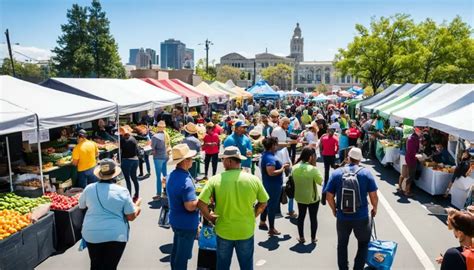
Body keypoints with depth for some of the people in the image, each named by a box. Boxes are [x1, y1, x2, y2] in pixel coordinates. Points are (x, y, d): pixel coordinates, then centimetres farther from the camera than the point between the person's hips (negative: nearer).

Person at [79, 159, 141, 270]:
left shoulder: (89, 188, -2)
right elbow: (131, 217, -5)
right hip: (115, 235, -3)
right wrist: (137, 205, 13)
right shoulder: (122, 191, -10)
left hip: (91, 234, 3)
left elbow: (81, 206, 17)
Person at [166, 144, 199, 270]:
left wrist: (194, 194, 11)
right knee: (183, 255, 9)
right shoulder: (186, 180, -29)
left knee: (176, 251, 25)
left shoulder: (172, 175, 1)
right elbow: (190, 206, -30)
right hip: (186, 224, -9)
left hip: (175, 220, 9)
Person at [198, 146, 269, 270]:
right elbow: (263, 203, -1)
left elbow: (201, 203, -17)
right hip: (246, 231, 1)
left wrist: (210, 218, -1)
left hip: (223, 230, -1)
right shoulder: (253, 179, -11)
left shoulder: (215, 179, -16)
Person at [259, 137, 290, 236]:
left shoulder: (266, 155, 7)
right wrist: (283, 169, -21)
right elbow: (271, 172, -33)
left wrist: (282, 166, 9)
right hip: (273, 186, -10)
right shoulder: (270, 158, -25)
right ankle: (271, 229, 17)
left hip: (268, 184, 10)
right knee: (272, 206, 3)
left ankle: (262, 222, 37)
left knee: (267, 204, 23)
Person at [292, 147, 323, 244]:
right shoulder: (313, 169, -24)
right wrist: (314, 166, -12)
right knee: (313, 218, 14)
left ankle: (301, 237, 29)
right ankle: (313, 238, 27)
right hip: (312, 198, -4)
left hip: (299, 197, 4)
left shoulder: (295, 167, -10)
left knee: (301, 216, 20)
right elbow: (321, 182, -13)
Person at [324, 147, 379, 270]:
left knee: (342, 244, 22)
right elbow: (373, 196, -6)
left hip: (342, 217, 1)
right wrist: (374, 208, 14)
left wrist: (334, 209, 13)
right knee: (363, 244, 22)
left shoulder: (336, 173, -6)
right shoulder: (366, 173, -8)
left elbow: (329, 197, -4)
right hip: (361, 217, -1)